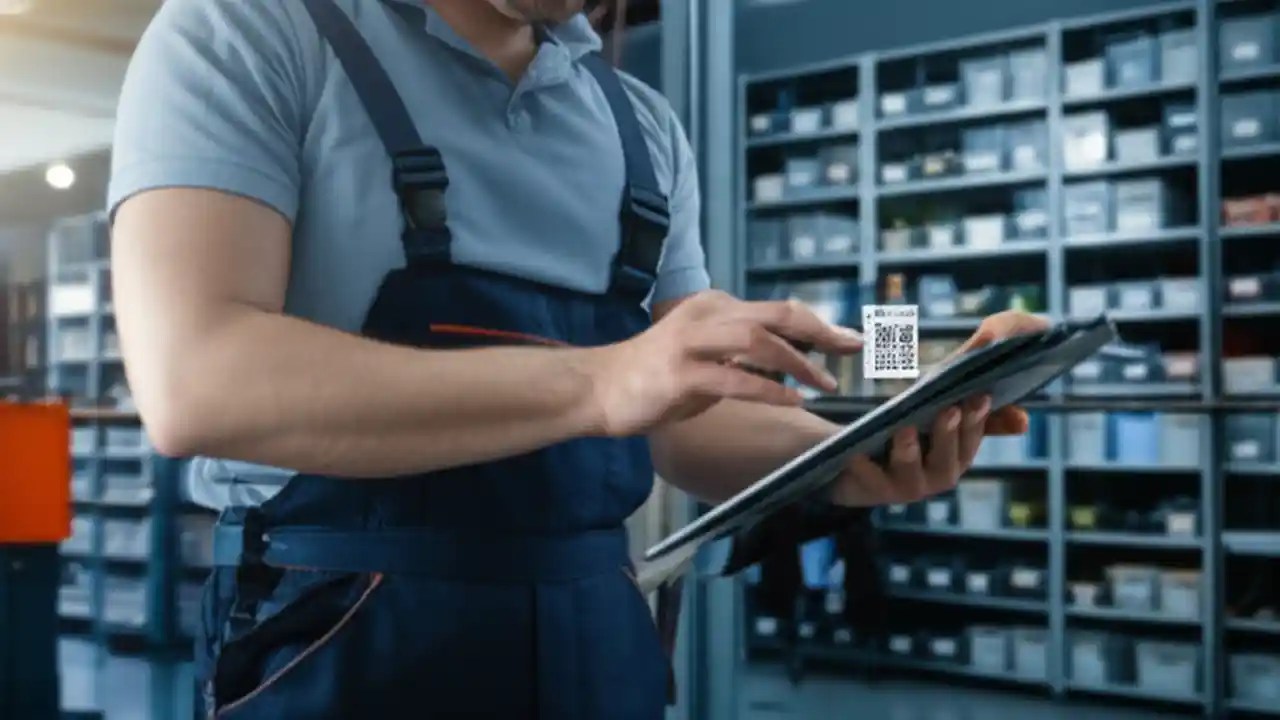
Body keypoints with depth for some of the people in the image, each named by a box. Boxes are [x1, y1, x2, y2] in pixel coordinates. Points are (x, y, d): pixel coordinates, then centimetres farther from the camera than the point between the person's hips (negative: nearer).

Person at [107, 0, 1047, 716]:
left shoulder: (643, 125, 10)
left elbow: (683, 421, 13)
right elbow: (194, 382, -21)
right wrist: (593, 384, -28)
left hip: (600, 641, 6)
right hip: (343, 644, -5)